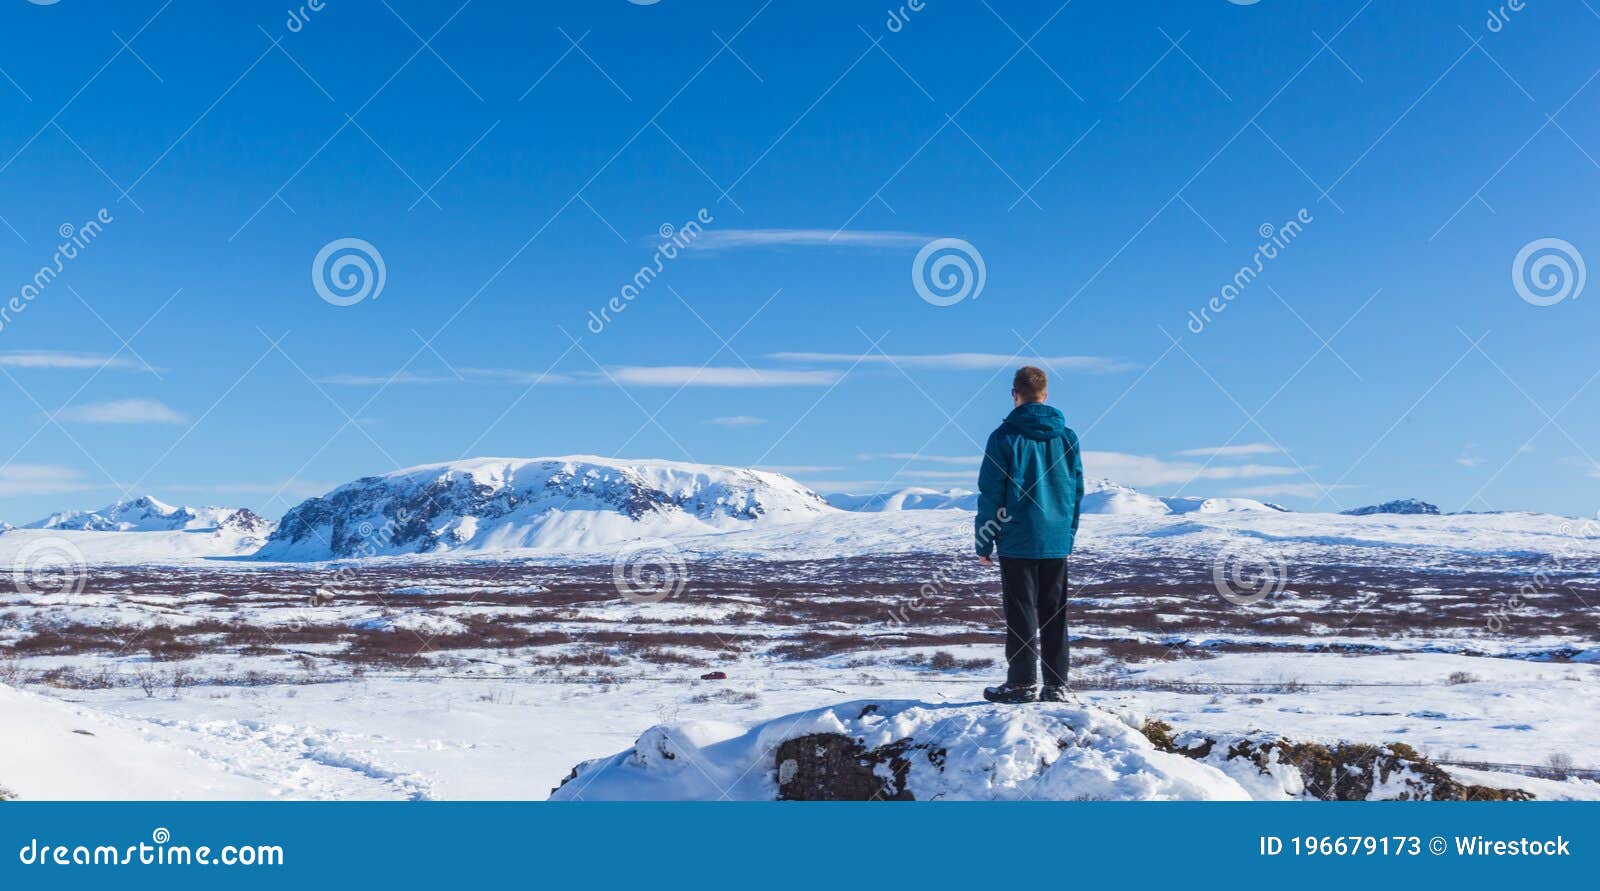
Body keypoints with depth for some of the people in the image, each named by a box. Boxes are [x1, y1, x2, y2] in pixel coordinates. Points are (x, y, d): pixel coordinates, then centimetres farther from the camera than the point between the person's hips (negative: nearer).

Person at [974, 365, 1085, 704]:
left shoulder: (1005, 437, -8)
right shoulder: (1067, 437, 5)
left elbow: (990, 494, -7)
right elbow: (1077, 491, 10)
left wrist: (984, 542, 0)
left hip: (1017, 541, -4)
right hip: (1057, 542, 4)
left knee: (1021, 613, 2)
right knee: (1054, 613, 9)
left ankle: (1023, 682, 5)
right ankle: (1056, 685, 11)